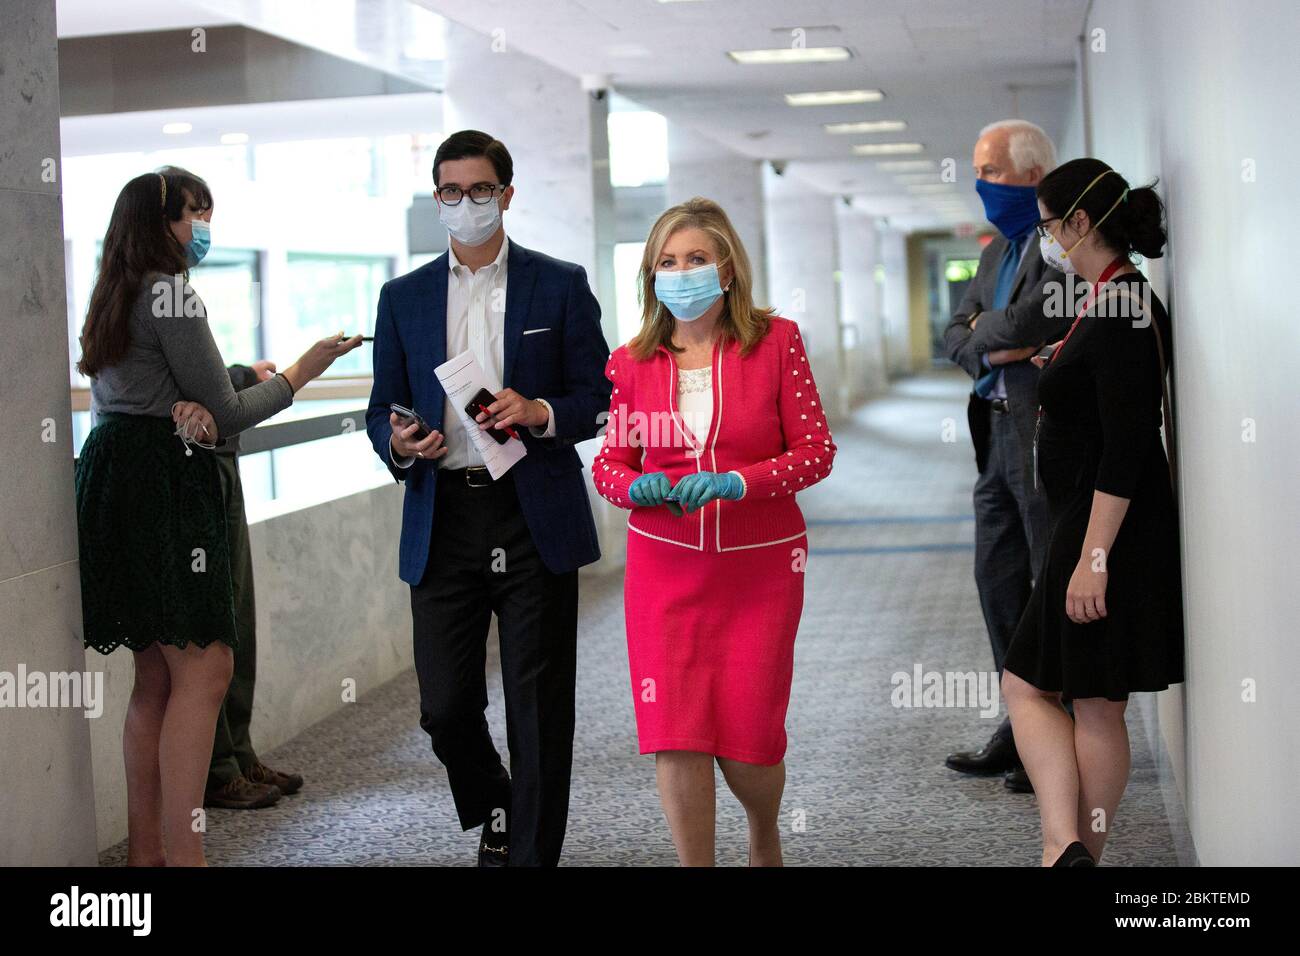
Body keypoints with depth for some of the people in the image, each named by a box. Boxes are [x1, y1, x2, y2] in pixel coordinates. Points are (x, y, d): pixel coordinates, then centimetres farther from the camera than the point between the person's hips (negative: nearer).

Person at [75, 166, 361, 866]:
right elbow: (225, 414, -9)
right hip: (162, 485, -10)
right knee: (204, 668, -11)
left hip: (111, 475, 10)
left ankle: (145, 850, 15)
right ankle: (182, 854, -15)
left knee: (157, 675, 11)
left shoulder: (112, 296, 19)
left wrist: (180, 409, -3)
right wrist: (301, 371, 5)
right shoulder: (170, 289, -9)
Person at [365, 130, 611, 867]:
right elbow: (384, 409, 13)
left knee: (539, 704, 1)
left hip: (535, 519, -2)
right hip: (442, 522, 2)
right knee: (445, 703, 3)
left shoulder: (560, 285, 5)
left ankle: (533, 850, 13)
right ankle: (495, 814, 31)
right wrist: (398, 443, -10)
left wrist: (541, 413, -17)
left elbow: (598, 397, 3)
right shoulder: (404, 297, 12)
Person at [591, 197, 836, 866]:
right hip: (665, 566, 1)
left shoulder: (776, 342, -2)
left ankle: (765, 840, 36)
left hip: (760, 566, -1)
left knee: (747, 742, 1)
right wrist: (635, 486, -13)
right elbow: (609, 460, 11)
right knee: (676, 736, -7)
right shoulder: (631, 363, 3)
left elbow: (816, 451, -4)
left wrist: (737, 481, -19)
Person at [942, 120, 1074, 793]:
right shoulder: (999, 247, 17)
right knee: (999, 581, 14)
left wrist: (985, 329, -3)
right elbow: (956, 334, 13)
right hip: (998, 433, 9)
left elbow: (1033, 320, -23)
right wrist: (991, 348, -8)